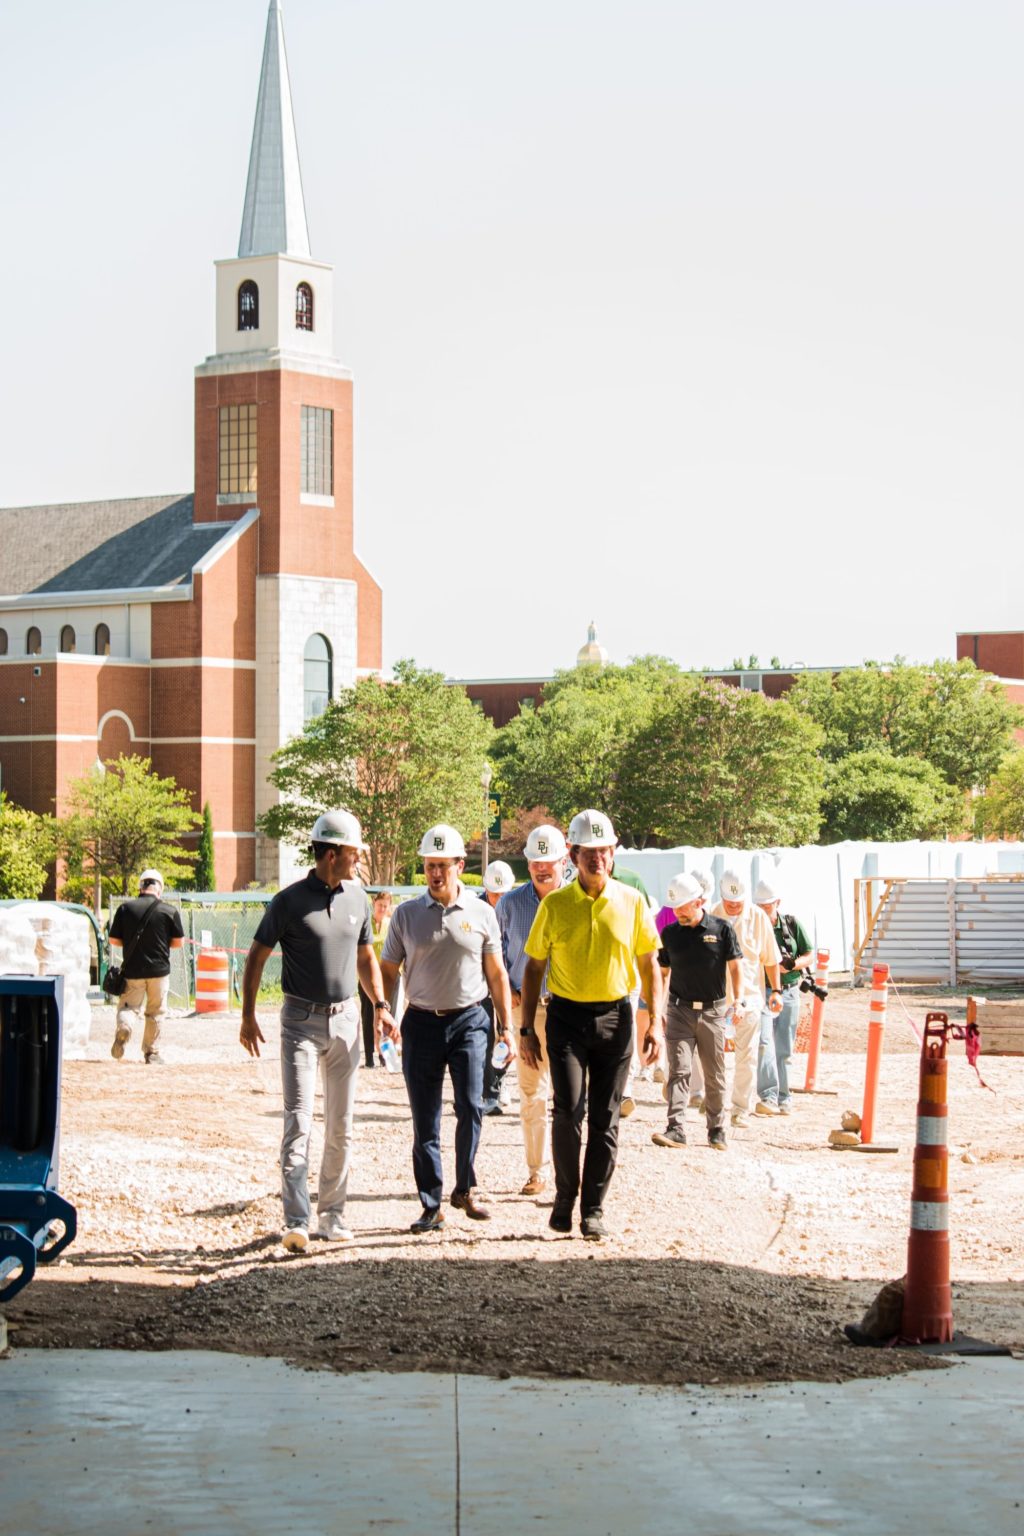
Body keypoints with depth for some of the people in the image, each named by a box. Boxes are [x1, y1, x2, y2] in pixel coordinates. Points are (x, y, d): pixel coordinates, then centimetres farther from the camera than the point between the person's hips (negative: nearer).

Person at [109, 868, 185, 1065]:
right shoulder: (170, 911, -4)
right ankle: (151, 1054, 18)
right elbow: (178, 942, 0)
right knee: (156, 1012, 13)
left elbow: (114, 940, 1)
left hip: (132, 970, 0)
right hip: (159, 969, 0)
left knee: (128, 1007, 9)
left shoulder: (125, 908, -2)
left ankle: (123, 1027, -23)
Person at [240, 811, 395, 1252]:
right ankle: (297, 1223, -18)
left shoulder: (357, 898, 7)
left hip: (345, 1018, 5)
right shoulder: (289, 901, -8)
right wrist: (248, 1015, -5)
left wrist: (380, 1004, 7)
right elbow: (257, 956, -1)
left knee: (341, 1125, 9)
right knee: (299, 1121, -12)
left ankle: (332, 1214, 19)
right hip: (302, 1020, -5)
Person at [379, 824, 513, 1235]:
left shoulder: (481, 914, 5)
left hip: (468, 1020, -1)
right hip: (421, 1023, 1)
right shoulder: (406, 915, 5)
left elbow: (496, 973, 11)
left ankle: (464, 1190, 7)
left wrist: (505, 1026, 7)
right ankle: (431, 1207, 8)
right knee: (425, 1121, 1)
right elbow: (388, 970, 10)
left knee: (471, 1107, -12)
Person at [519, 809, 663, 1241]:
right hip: (567, 1015, -1)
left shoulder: (631, 902, 2)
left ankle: (593, 1209, 12)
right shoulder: (555, 905, 0)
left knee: (605, 1119, 3)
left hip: (615, 1017, 1)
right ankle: (565, 1196, 8)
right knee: (568, 1109, -12)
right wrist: (527, 1028, 2)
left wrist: (655, 1022, -1)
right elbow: (534, 967, 6)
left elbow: (649, 965, 7)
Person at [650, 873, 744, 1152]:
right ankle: (676, 1129, -16)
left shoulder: (722, 929, -2)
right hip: (680, 1010, 1)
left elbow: (735, 967, 3)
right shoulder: (670, 933, 4)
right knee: (678, 1070, -10)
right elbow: (663, 972, 12)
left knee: (715, 1075, 7)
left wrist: (738, 1001, -8)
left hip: (713, 1011, -1)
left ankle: (717, 1129, 19)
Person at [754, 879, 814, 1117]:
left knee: (784, 1050, 8)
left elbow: (808, 956, 7)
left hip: (789, 992, 3)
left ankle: (783, 1098, 16)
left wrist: (791, 965, -13)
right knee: (764, 1044, -17)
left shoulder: (792, 924, 4)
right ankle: (768, 1097, -22)